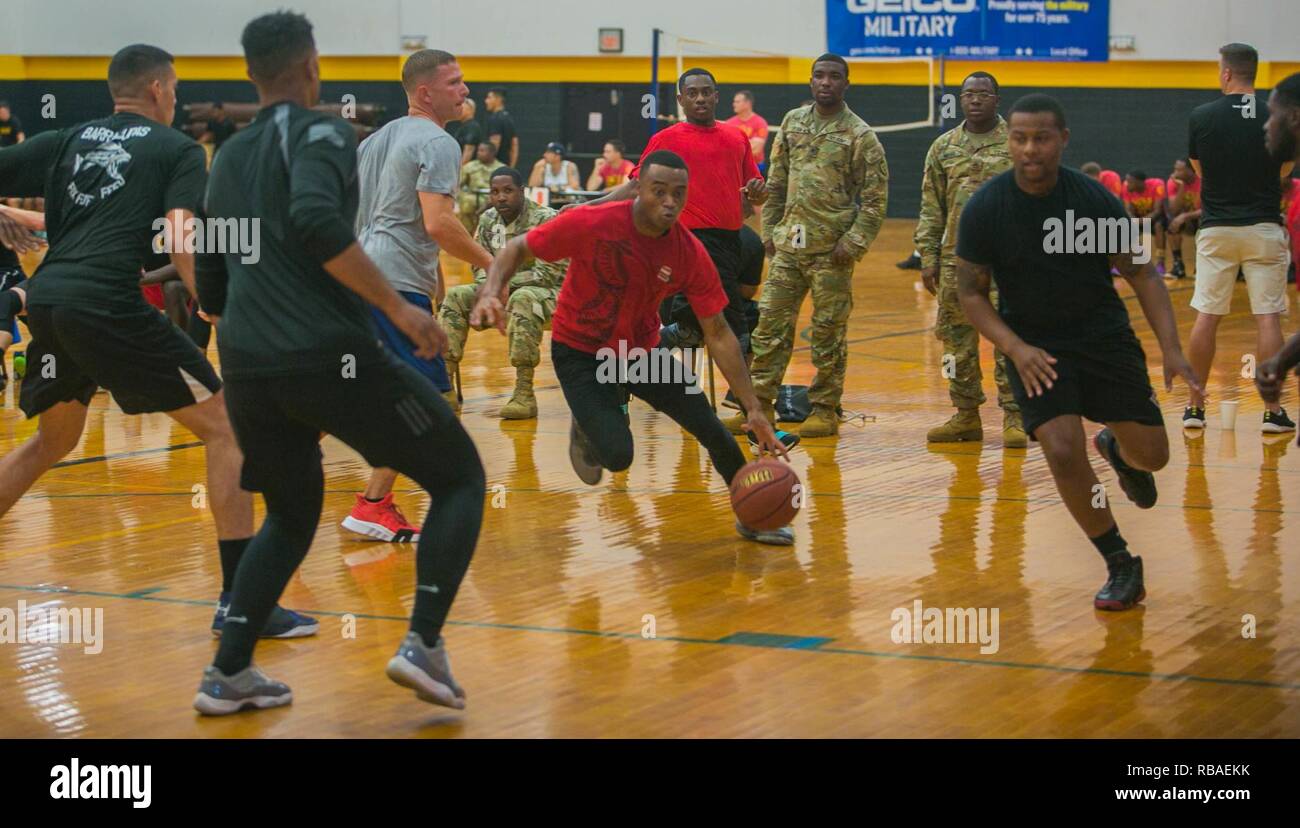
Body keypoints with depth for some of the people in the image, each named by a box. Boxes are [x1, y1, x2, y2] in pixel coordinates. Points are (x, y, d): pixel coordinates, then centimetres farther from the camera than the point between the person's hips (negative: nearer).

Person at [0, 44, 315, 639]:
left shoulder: (67, 141, 22)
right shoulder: (177, 150, 8)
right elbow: (179, 242, -7)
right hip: (107, 302, -6)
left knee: (54, 441, 29)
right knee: (224, 429, 1)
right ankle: (239, 600, -6)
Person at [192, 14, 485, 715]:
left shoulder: (228, 160, 20)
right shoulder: (320, 132, -2)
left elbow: (210, 291, 25)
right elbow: (316, 222, -23)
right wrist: (398, 307, -19)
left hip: (246, 367, 7)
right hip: (332, 355, -7)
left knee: (291, 516, 28)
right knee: (461, 478, 10)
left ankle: (228, 674, 18)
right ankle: (424, 645, -4)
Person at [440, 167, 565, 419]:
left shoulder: (545, 219, -16)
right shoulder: (488, 220, 4)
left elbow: (550, 272, -21)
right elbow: (480, 262, 11)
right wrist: (486, 283, -13)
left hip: (547, 290, -7)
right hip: (502, 290, 7)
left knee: (522, 300, -40)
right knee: (455, 297, -12)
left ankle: (525, 394, -42)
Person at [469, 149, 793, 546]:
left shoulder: (691, 254, -17)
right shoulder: (590, 224, -25)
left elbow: (718, 334, -11)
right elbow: (517, 249, -12)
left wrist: (753, 408, -14)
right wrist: (491, 293, -33)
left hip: (642, 351, 4)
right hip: (580, 352, -3)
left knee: (713, 432, -5)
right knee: (618, 455, -21)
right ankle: (586, 428, 16)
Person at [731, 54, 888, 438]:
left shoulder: (860, 135, -4)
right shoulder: (793, 122, 11)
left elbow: (875, 198, -6)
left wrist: (854, 243, -13)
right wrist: (769, 229, 11)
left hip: (831, 249, -5)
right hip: (788, 246, 5)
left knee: (828, 332, 1)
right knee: (771, 324, 4)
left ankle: (825, 410, 10)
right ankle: (760, 404, 11)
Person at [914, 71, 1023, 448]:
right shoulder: (943, 148, 11)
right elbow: (931, 208, 13)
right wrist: (928, 257, 6)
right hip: (957, 257, 4)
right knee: (956, 336, 6)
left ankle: (1013, 417, 0)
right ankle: (966, 414, 16)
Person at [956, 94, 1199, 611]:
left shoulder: (1094, 199, -13)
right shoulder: (984, 210, -15)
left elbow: (1141, 273, -6)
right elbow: (971, 293, -7)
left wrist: (1171, 348, -15)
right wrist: (1015, 348, -21)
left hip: (1104, 335, 1)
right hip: (1033, 346, -1)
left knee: (1151, 454, 2)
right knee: (1063, 452, -19)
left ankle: (1118, 451, 43)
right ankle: (1121, 566, 1)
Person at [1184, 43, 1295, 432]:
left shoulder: (1202, 117, -3)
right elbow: (1284, 170, 9)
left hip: (1216, 228, 1)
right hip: (1263, 228, -1)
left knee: (1206, 317, 7)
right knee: (1268, 317, 2)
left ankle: (1195, 406, 10)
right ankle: (1273, 411, 0)